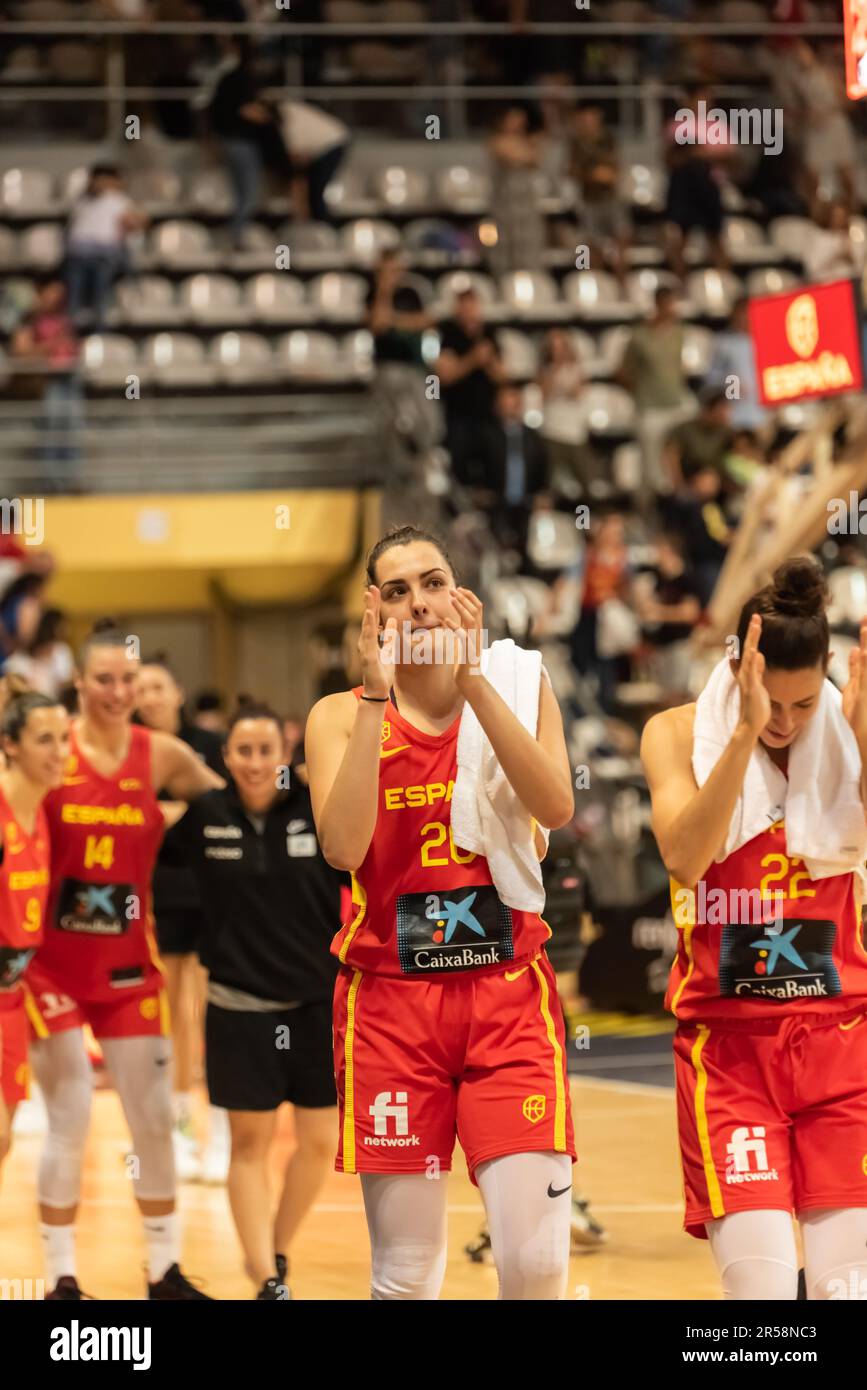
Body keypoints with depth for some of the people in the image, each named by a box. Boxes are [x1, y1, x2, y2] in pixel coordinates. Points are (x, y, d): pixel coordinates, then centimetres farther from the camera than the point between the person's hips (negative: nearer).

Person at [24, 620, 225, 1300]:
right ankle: (62, 1278, 9)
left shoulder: (163, 755, 1)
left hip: (128, 963, 3)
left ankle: (166, 1271, 20)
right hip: (54, 961, -3)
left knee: (155, 1120, 7)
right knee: (70, 1122, -2)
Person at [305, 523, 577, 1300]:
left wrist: (473, 678, -17)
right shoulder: (343, 717, 4)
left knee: (536, 1259, -11)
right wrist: (378, 693, -15)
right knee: (405, 1272, 1)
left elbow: (557, 807, -14)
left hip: (509, 994, 0)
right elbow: (343, 847, -14)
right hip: (392, 998, 0)